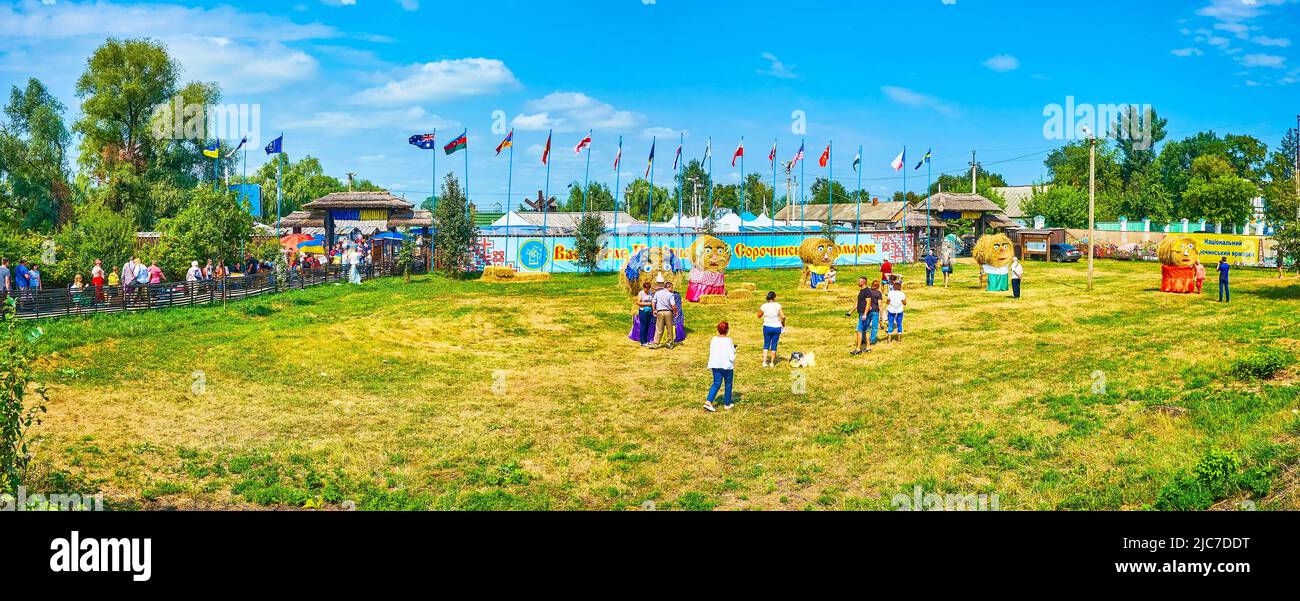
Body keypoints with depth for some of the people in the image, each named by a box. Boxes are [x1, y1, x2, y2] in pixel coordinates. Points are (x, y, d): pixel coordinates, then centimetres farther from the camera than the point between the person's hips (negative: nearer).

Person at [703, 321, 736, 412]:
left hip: (715, 365, 4)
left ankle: (708, 402, -6)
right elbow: (731, 356, -15)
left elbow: (711, 353, 5)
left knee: (716, 383, 9)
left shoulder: (714, 339, -2)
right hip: (727, 365, -4)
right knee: (728, 385, 13)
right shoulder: (728, 340, -17)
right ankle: (727, 404, 23)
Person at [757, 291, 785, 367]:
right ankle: (772, 363, 17)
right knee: (774, 345, 11)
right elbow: (783, 316, -15)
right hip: (776, 327, -1)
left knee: (766, 344, 14)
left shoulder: (764, 306, -7)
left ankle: (764, 362, 5)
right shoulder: (777, 305, -10)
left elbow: (759, 315, 7)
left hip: (767, 327, 1)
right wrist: (783, 323, 3)